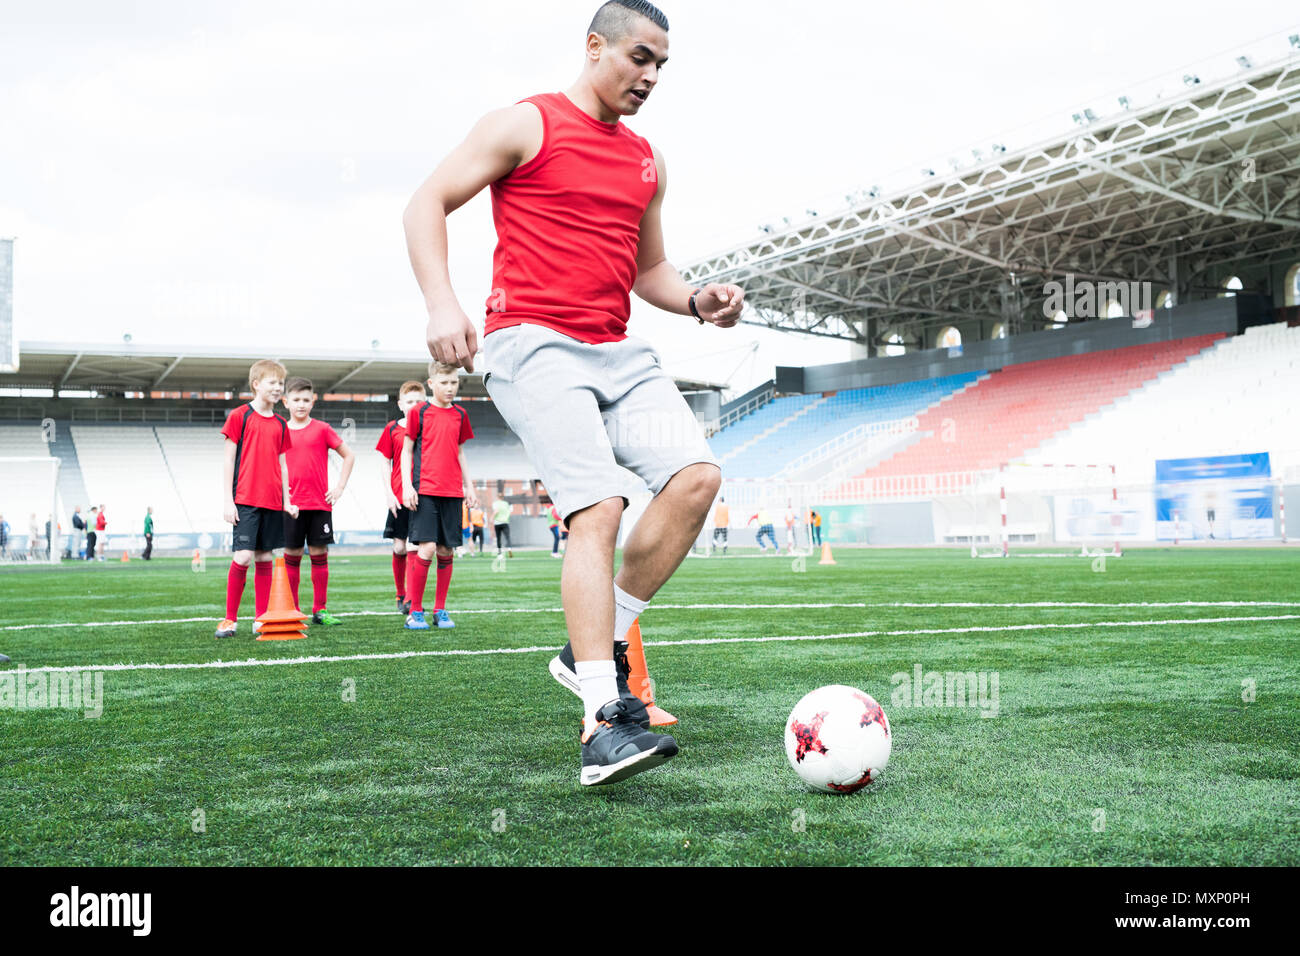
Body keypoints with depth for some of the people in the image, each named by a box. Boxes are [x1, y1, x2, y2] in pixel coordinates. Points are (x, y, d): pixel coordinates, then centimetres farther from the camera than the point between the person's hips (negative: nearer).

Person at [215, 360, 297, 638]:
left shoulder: (280, 424, 14)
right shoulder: (240, 416, -1)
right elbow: (229, 460, -2)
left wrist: (287, 501, 12)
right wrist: (228, 500, -8)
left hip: (273, 501, 5)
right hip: (245, 500, -5)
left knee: (265, 558, 6)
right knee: (243, 556, -12)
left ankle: (261, 619, 12)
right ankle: (230, 618, 1)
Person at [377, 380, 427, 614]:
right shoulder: (392, 429, 6)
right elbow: (385, 463, 8)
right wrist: (389, 493, -2)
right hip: (399, 498, 1)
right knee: (399, 548, 5)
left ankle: (411, 598, -4)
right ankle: (401, 595, 19)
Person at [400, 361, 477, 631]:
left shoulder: (460, 415, 14)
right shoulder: (419, 412, 2)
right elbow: (406, 450, 3)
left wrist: (469, 486, 17)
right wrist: (407, 486, -6)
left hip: (452, 492, 4)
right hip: (424, 490, -4)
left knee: (446, 550, 4)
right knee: (427, 548, -13)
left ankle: (440, 610, 13)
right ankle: (415, 611, -4)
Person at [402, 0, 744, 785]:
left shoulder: (648, 161, 21)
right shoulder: (526, 126, 3)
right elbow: (429, 203, 0)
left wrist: (698, 301, 8)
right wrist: (442, 303, -15)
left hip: (617, 352, 7)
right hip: (532, 343, -6)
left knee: (696, 474, -14)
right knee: (599, 508, -19)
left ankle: (595, 649, 1)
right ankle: (603, 725, -17)